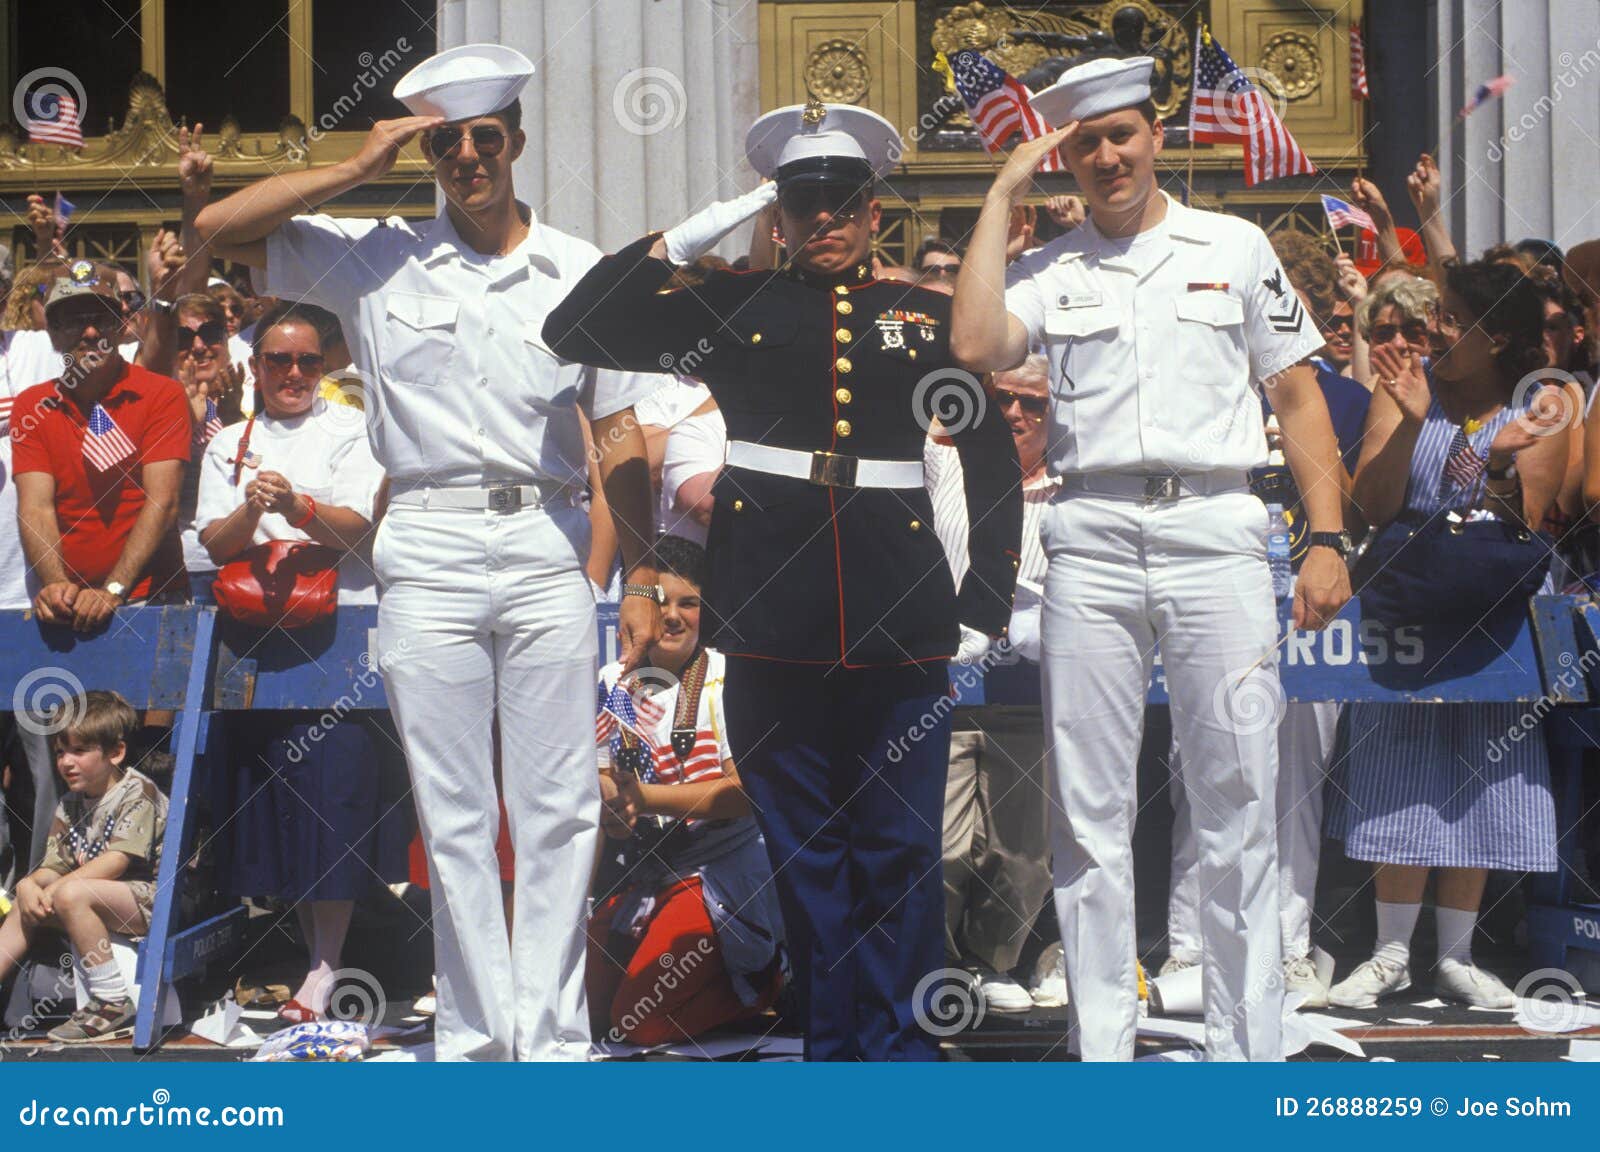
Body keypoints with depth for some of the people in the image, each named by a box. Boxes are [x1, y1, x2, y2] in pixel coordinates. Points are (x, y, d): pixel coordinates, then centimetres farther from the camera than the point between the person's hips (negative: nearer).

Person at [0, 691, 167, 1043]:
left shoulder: (137, 792, -12)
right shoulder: (71, 805, 12)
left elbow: (118, 860, -22)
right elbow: (53, 866, 7)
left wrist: (57, 887, -24)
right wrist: (30, 884, -18)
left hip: (149, 898, -9)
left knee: (71, 895, -31)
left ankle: (114, 1005, -29)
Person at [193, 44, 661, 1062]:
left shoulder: (580, 273, 8)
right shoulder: (378, 261, 6)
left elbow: (620, 435, 9)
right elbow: (219, 231, 0)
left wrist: (643, 575, 2)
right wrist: (358, 170, -2)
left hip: (547, 549, 0)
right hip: (429, 552, 0)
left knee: (561, 807, 0)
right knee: (454, 815, 2)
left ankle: (551, 1034, 6)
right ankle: (478, 1034, 8)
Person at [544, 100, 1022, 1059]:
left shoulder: (928, 316, 12)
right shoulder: (733, 307, 9)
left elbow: (994, 459, 17)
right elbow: (575, 333, 2)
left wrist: (987, 602, 10)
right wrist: (682, 241, -1)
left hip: (898, 615, 0)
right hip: (774, 612, 0)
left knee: (899, 850, 1)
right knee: (804, 850, 6)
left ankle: (899, 1047, 10)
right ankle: (833, 1044, 15)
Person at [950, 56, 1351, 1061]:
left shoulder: (1236, 248, 11)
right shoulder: (1049, 270, 11)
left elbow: (1298, 397, 11)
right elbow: (976, 347, -9)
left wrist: (1328, 539, 1)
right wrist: (1004, 197, 0)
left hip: (1215, 532, -1)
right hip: (1092, 536, 1)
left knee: (1240, 804, -2)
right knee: (1089, 809, 2)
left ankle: (1249, 1050, 4)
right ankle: (1101, 1049, 9)